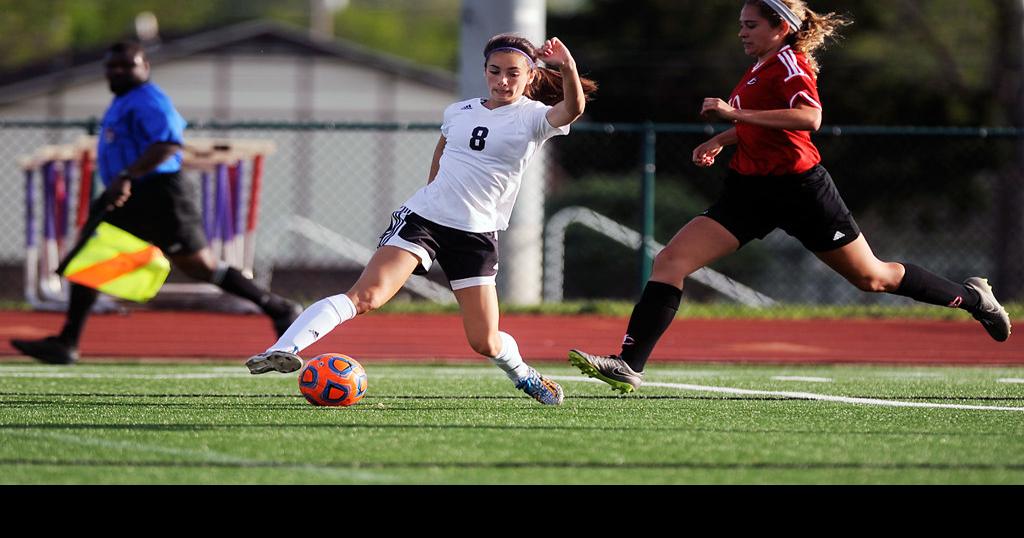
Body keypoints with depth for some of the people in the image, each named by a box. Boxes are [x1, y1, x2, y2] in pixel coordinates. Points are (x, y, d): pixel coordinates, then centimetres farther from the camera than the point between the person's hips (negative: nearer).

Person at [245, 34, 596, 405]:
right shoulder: (459, 112, 9)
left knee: (485, 343, -1)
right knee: (366, 295, -21)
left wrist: (568, 68, -43)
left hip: (477, 234, -1)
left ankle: (522, 374, 34)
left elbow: (572, 109, -26)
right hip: (423, 217, 1)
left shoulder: (534, 117, -3)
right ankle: (283, 351, -32)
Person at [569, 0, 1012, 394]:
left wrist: (734, 113, -31)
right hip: (751, 190, 8)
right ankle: (628, 365, -16)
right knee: (669, 261, -10)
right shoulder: (761, 69, 12)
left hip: (799, 190, -8)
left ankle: (971, 297, 31)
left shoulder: (788, 62, -13)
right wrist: (720, 140, 14)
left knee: (871, 277, 7)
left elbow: (809, 118, -31)